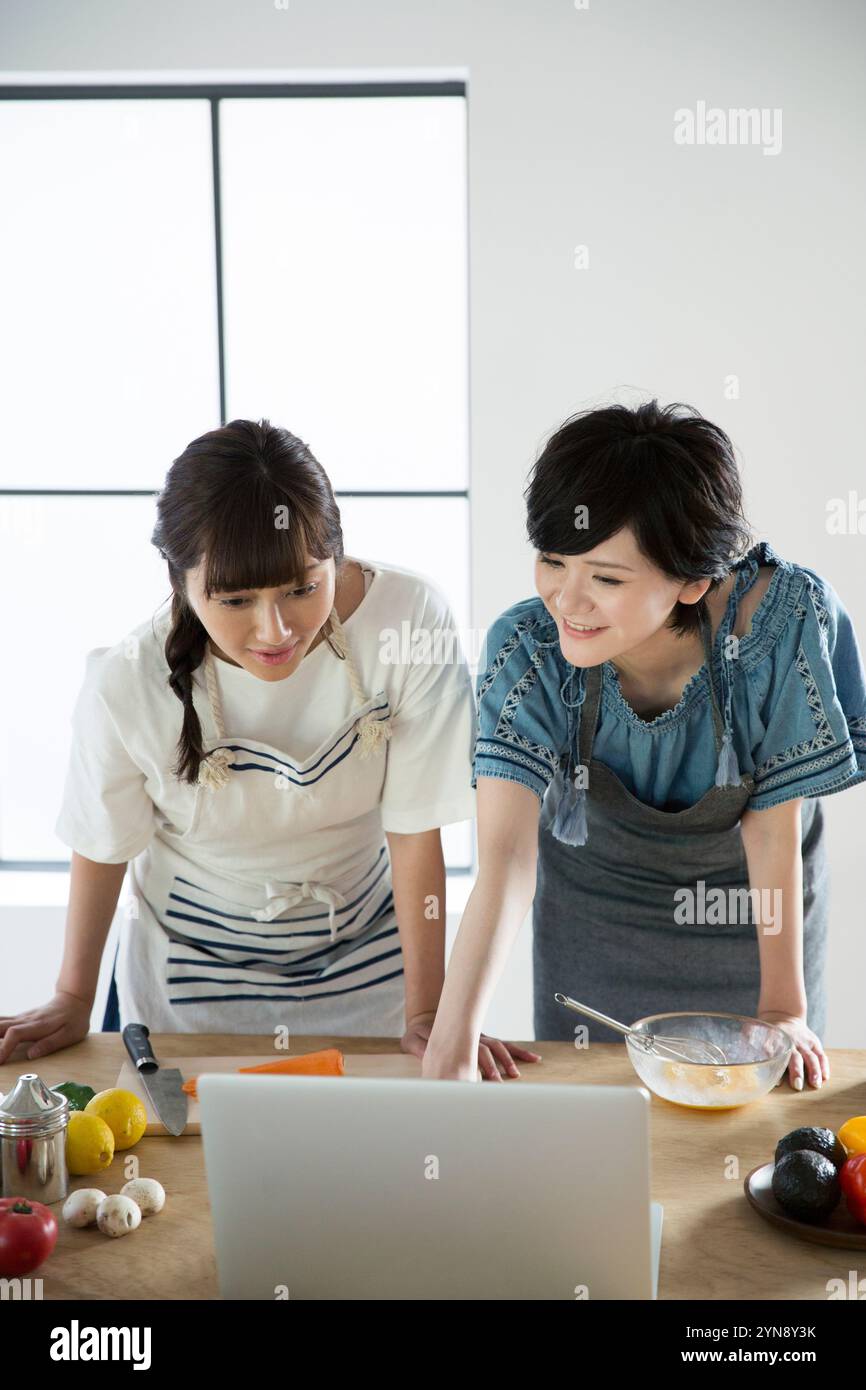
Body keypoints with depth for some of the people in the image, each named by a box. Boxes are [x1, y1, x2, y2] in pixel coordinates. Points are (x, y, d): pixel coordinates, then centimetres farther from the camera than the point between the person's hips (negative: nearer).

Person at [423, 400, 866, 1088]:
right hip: (594, 898, 1)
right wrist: (449, 1049, -47)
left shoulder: (783, 615, -32)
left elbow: (772, 830, -22)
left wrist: (784, 1009, -17)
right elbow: (505, 855, -37)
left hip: (752, 904, 0)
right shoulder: (527, 649, -29)